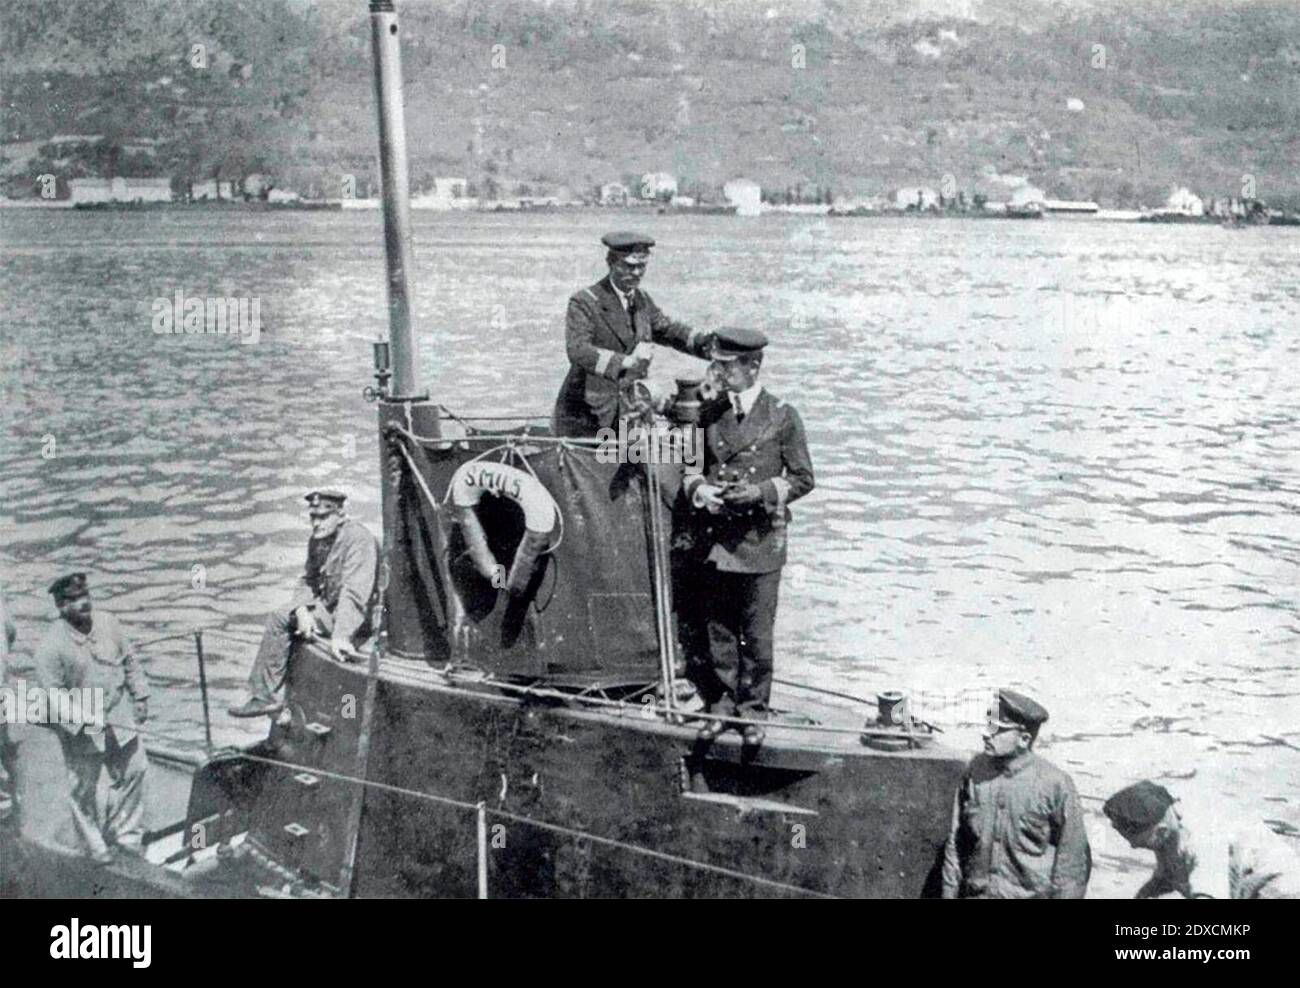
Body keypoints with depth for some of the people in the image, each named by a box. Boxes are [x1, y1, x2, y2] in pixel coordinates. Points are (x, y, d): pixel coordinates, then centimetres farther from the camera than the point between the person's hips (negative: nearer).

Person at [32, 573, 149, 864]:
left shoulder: (108, 623, -5)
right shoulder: (50, 648, -20)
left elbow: (130, 661, 8)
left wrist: (140, 696, 4)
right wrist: (87, 719, -26)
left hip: (118, 718, 5)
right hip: (79, 731, -5)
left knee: (133, 771, 14)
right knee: (84, 790, 9)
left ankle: (125, 832, 34)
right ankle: (94, 845, 29)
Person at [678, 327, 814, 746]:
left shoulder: (782, 417, -3)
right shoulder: (709, 414, 7)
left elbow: (802, 478, 0)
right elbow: (692, 467, 15)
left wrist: (761, 492, -15)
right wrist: (700, 490, -8)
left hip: (760, 540, -3)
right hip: (714, 540, 3)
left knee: (756, 633, 2)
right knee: (717, 629, 10)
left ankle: (752, 711, 15)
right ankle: (721, 705, 22)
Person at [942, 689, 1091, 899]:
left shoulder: (1055, 784, -12)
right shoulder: (976, 770, -1)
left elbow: (1073, 856, -5)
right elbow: (956, 841, 7)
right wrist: (949, 892, 8)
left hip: (1030, 894, -3)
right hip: (974, 893, 4)